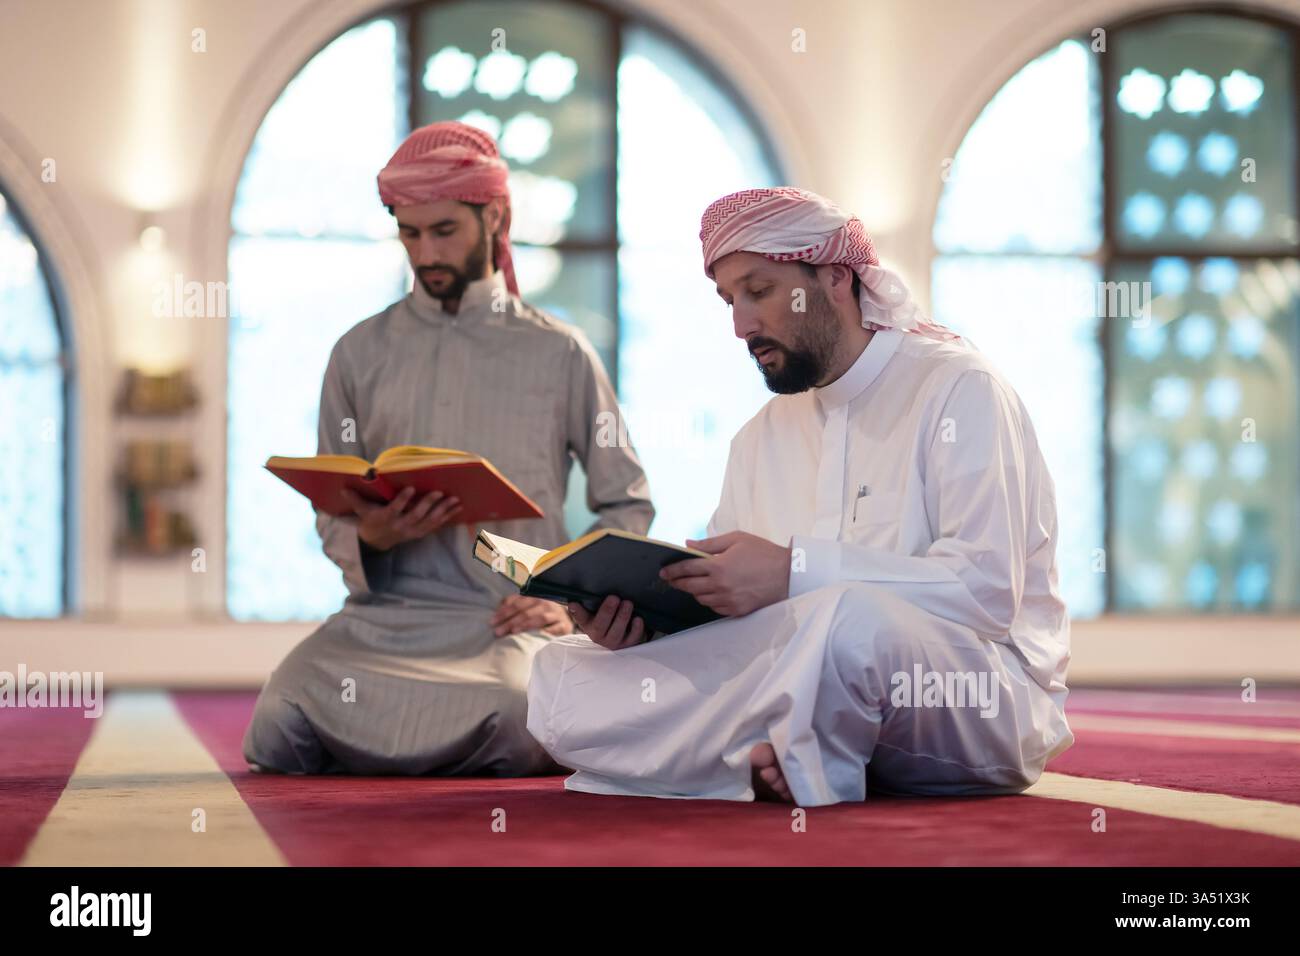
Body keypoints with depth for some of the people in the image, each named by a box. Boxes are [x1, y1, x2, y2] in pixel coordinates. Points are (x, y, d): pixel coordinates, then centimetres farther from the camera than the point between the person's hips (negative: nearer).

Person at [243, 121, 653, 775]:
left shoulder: (559, 353, 10)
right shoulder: (360, 354, 15)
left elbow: (628, 506, 12)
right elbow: (331, 517, 14)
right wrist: (368, 538, -10)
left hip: (511, 619, -1)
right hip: (385, 612, 2)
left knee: (513, 726, -37)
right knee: (279, 728, -29)